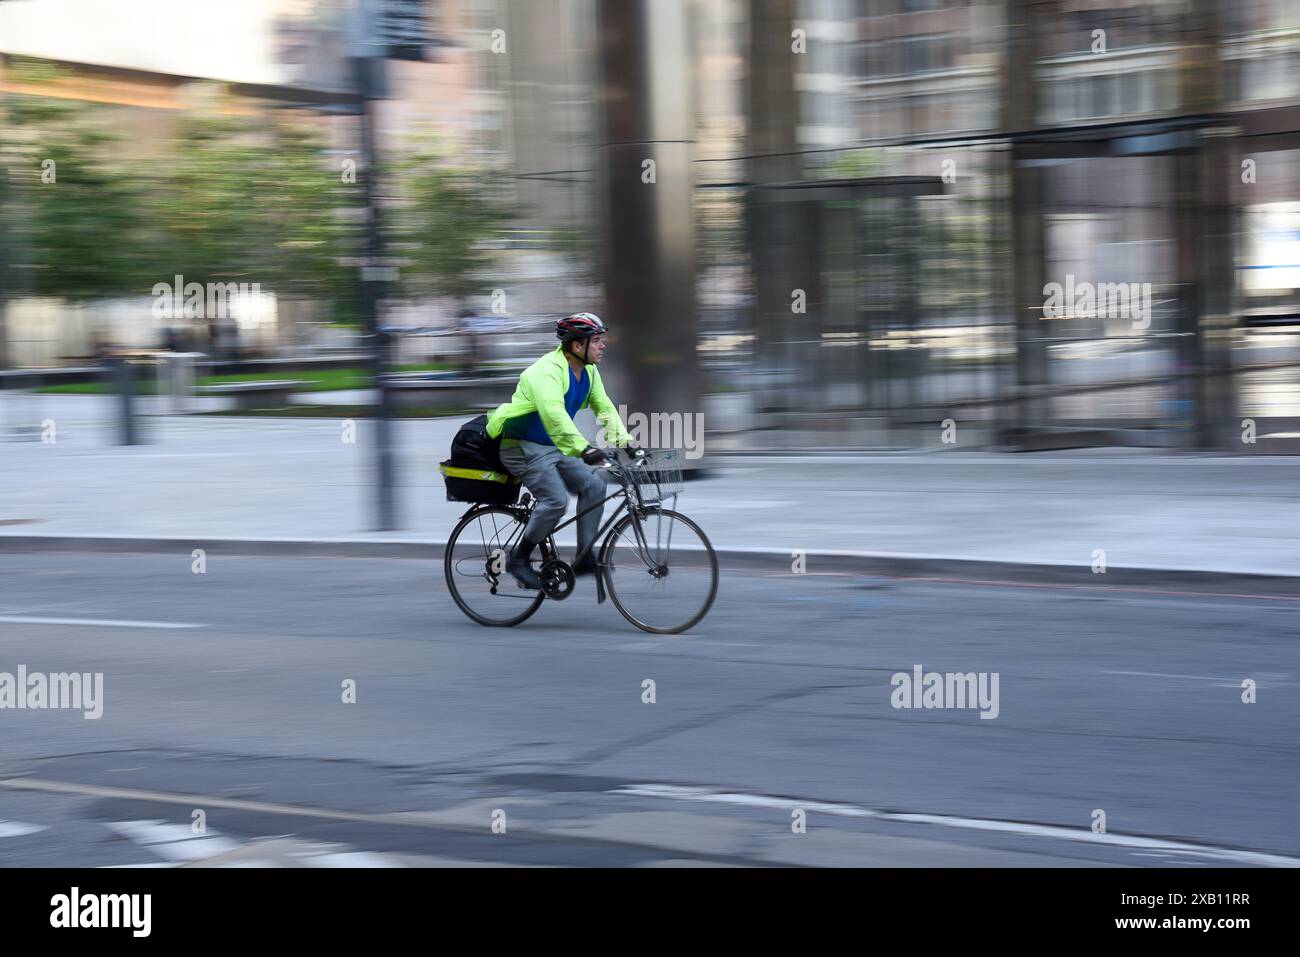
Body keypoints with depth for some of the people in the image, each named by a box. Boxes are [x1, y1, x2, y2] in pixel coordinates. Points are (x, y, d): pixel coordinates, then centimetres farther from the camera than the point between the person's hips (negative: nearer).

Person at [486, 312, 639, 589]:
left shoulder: (588, 372, 4)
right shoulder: (547, 370, -25)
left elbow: (604, 407, 7)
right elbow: (553, 412, -40)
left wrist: (624, 440, -9)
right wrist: (584, 448, -50)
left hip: (554, 448, 9)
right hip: (524, 448, -9)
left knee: (593, 486, -6)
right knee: (556, 500, -24)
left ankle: (585, 559, -1)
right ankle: (518, 559, -7)